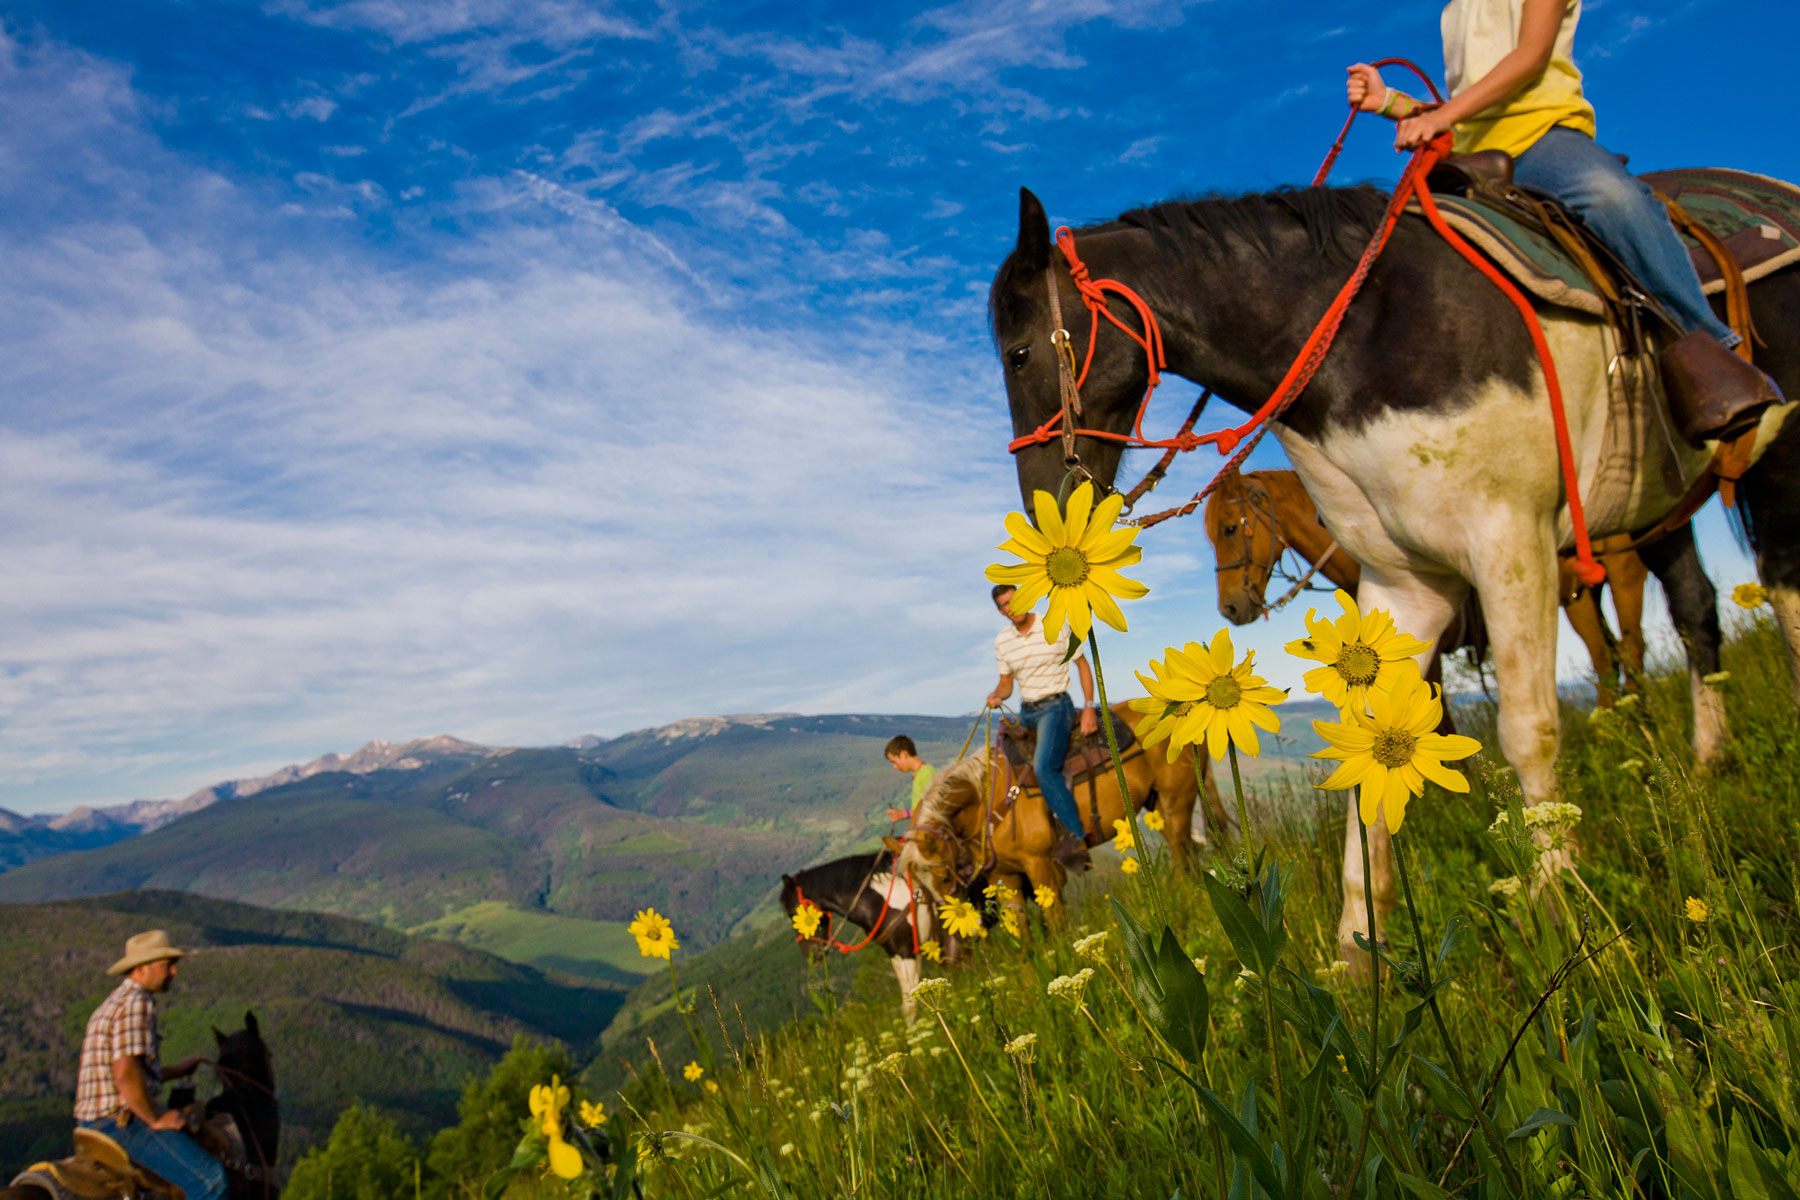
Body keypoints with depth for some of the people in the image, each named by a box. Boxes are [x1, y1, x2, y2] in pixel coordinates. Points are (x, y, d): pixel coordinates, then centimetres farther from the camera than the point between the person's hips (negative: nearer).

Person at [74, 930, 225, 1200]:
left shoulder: (115, 1002, 18)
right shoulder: (136, 1002, -15)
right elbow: (126, 1073, -27)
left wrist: (175, 1071, 25)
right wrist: (156, 1119, -18)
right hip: (120, 1122, -11)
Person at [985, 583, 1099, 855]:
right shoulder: (1002, 641, 6)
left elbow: (1082, 664, -1)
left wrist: (1089, 707, -9)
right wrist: (996, 696, -10)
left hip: (1055, 705, -7)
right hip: (1025, 711, 7)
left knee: (1044, 767, -25)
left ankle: (1075, 833, -21)